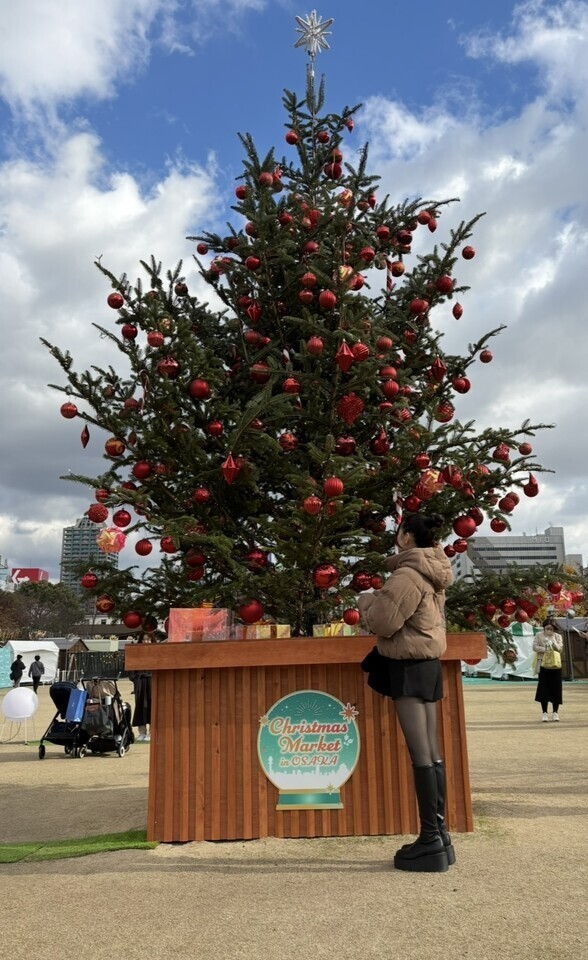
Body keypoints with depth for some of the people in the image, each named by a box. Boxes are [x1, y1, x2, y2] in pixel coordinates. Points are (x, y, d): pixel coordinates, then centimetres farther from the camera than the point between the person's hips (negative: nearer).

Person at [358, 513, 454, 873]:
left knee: (420, 753, -7)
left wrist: (367, 600, 1)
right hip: (427, 663, 10)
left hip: (409, 665, -10)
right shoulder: (432, 574, 13)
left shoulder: (408, 575, -17)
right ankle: (439, 833, 16)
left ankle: (431, 840, -3)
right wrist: (381, 600, 16)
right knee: (432, 751, 11)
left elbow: (383, 621, -18)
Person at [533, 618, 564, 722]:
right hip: (543, 664, -1)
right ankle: (544, 713, 6)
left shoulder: (558, 636, 5)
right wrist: (545, 649, -17)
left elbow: (560, 649, -4)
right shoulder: (539, 635, 2)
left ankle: (555, 712, 11)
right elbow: (535, 647, -5)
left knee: (556, 688, 1)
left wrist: (553, 643, -20)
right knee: (544, 688, -1)